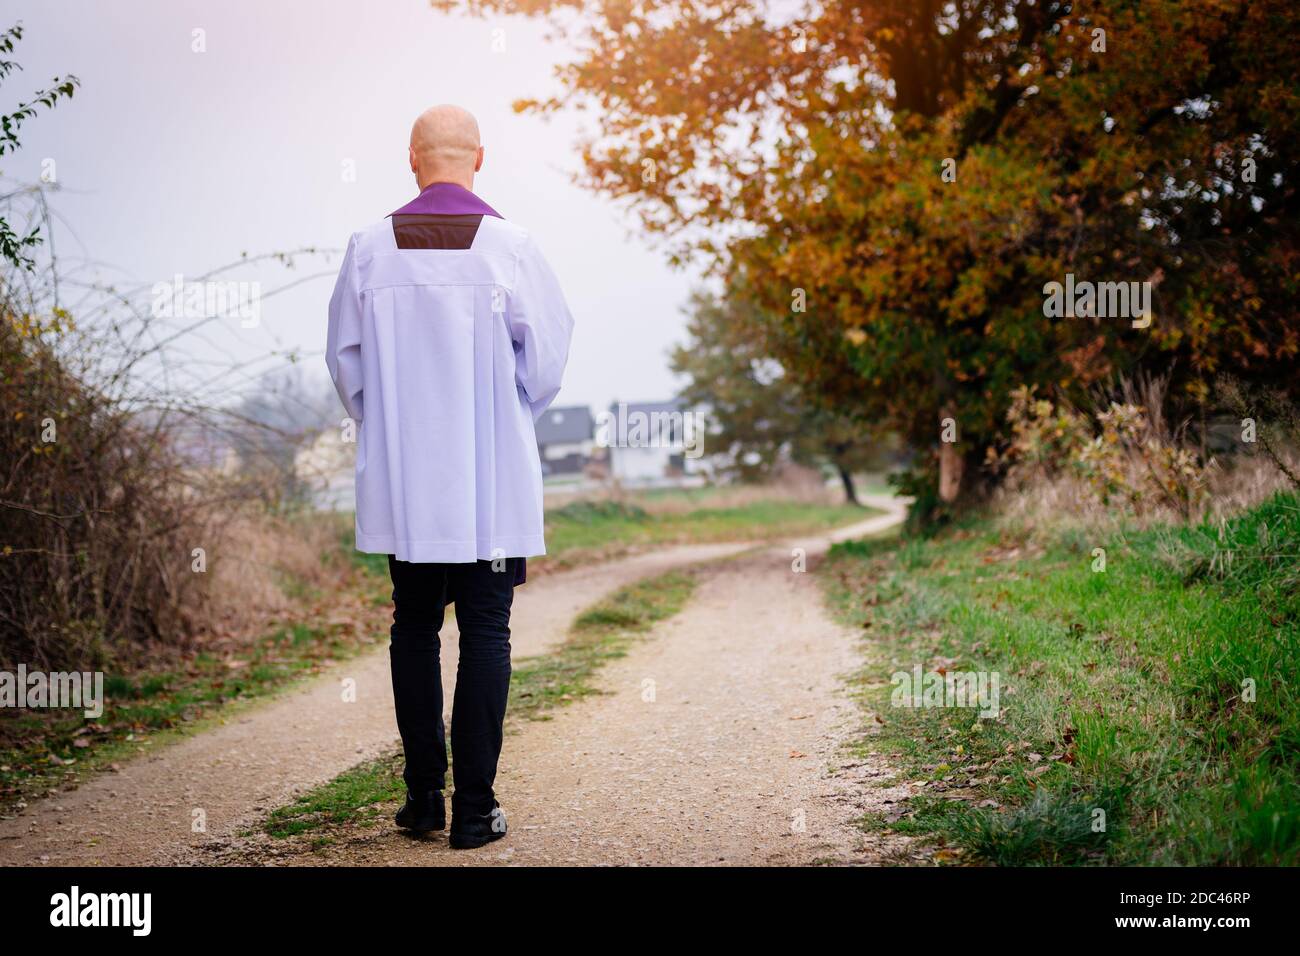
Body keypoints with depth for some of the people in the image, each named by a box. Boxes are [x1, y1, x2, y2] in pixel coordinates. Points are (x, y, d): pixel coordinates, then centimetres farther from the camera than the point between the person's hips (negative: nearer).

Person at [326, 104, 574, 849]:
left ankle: (423, 797, 17)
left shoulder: (370, 249, -2)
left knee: (415, 629, 13)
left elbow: (345, 361, 4)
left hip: (399, 480, 2)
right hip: (493, 481, -2)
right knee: (486, 633, 4)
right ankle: (475, 808, 4)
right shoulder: (509, 245, -8)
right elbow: (548, 358, -5)